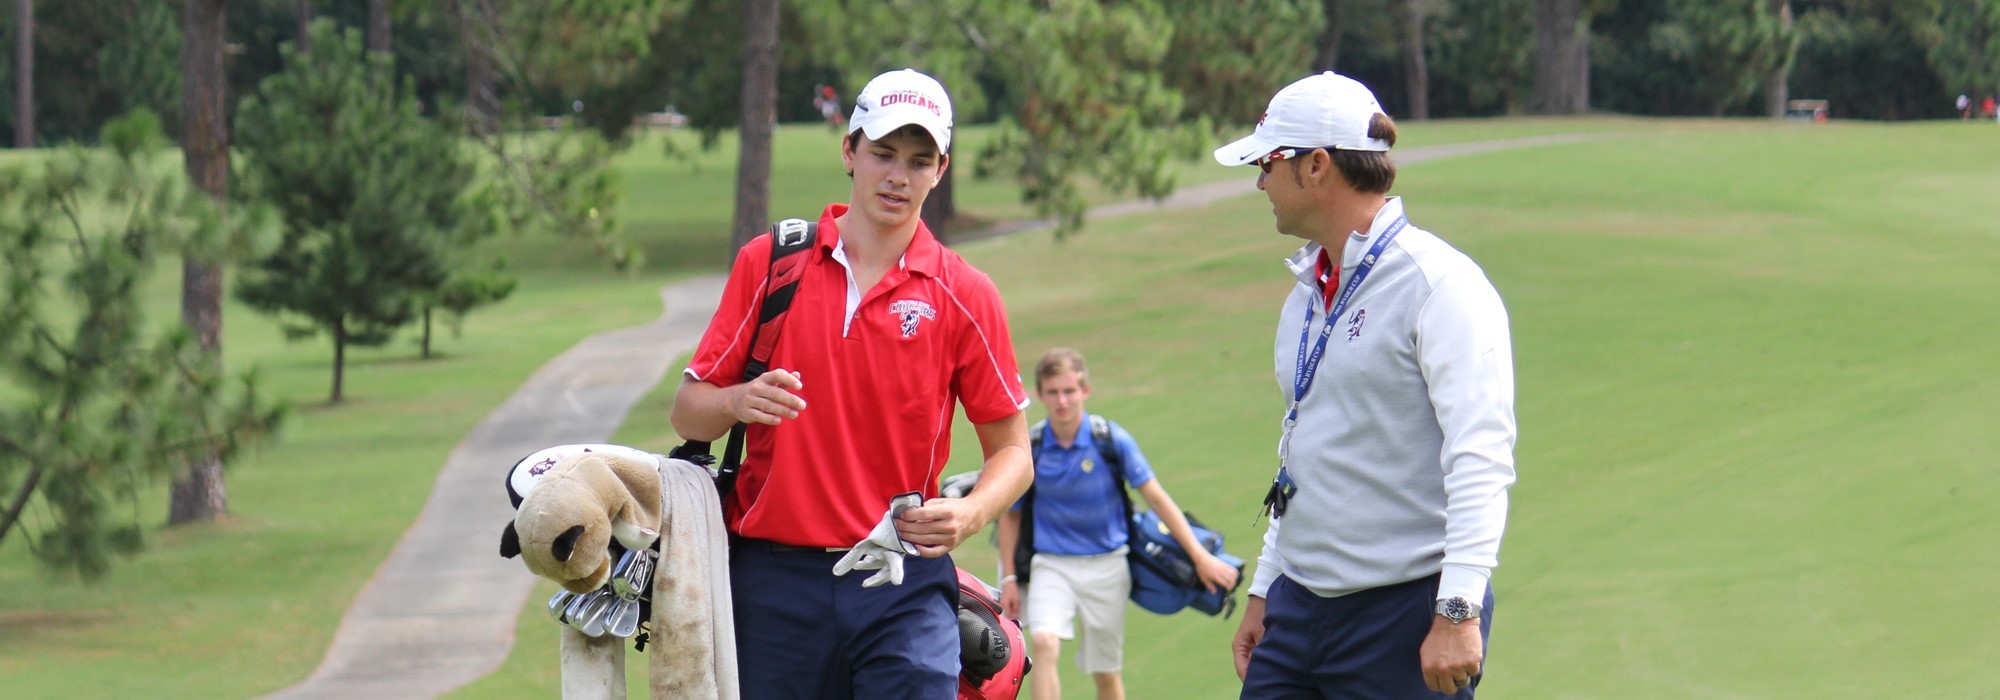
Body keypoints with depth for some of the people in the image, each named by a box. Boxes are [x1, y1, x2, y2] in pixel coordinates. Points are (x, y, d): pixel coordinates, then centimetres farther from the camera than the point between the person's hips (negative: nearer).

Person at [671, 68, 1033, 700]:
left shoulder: (965, 296, 5)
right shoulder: (768, 263, 7)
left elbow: (1011, 451, 8)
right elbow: (687, 413, 8)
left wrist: (971, 514, -13)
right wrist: (738, 402, -15)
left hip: (903, 589, -1)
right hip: (772, 580, 1)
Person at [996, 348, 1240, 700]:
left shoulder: (1111, 440, -7)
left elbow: (1156, 497, -4)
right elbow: (1010, 514, 8)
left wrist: (1200, 556, -6)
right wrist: (1009, 577, 6)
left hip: (1105, 564, 0)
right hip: (1051, 564, 0)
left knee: (1106, 671, 7)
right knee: (1044, 643, -25)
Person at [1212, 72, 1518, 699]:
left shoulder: (1438, 283, -12)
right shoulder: (1307, 294, 16)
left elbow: (1480, 459, -18)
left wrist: (1458, 612, -25)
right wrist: (1264, 590, 22)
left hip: (1408, 612, -8)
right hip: (1300, 608, 8)